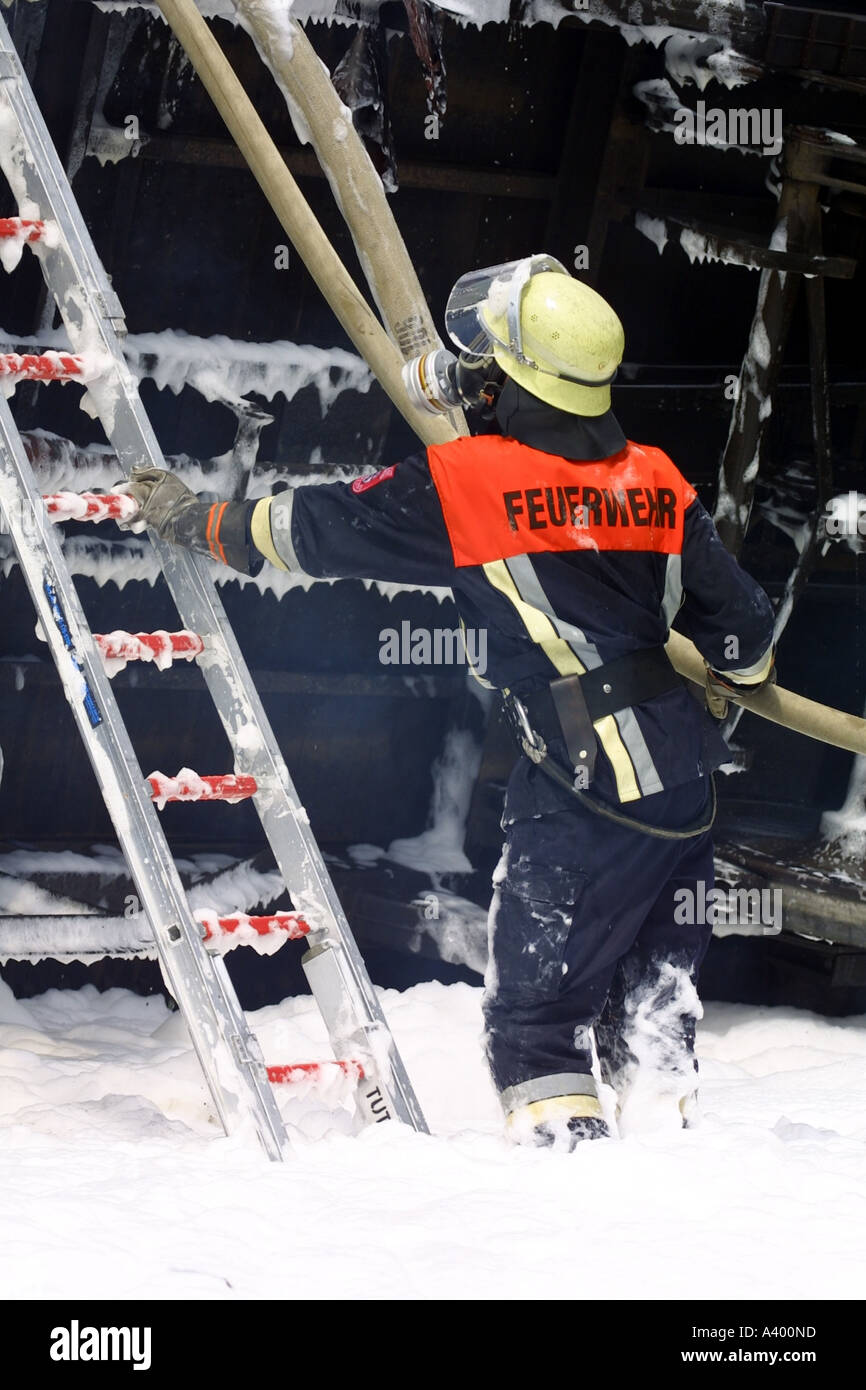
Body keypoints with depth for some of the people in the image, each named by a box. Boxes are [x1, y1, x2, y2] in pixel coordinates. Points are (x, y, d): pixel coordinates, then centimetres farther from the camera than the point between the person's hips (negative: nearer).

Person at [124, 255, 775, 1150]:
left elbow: (319, 528, 4)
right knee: (650, 991, 18)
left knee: (534, 1006, 1)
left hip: (583, 787, -7)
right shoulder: (655, 481, 8)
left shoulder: (464, 482, -8)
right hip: (686, 775, 7)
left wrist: (194, 521, 21)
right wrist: (736, 681, 38)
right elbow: (741, 624, 15)